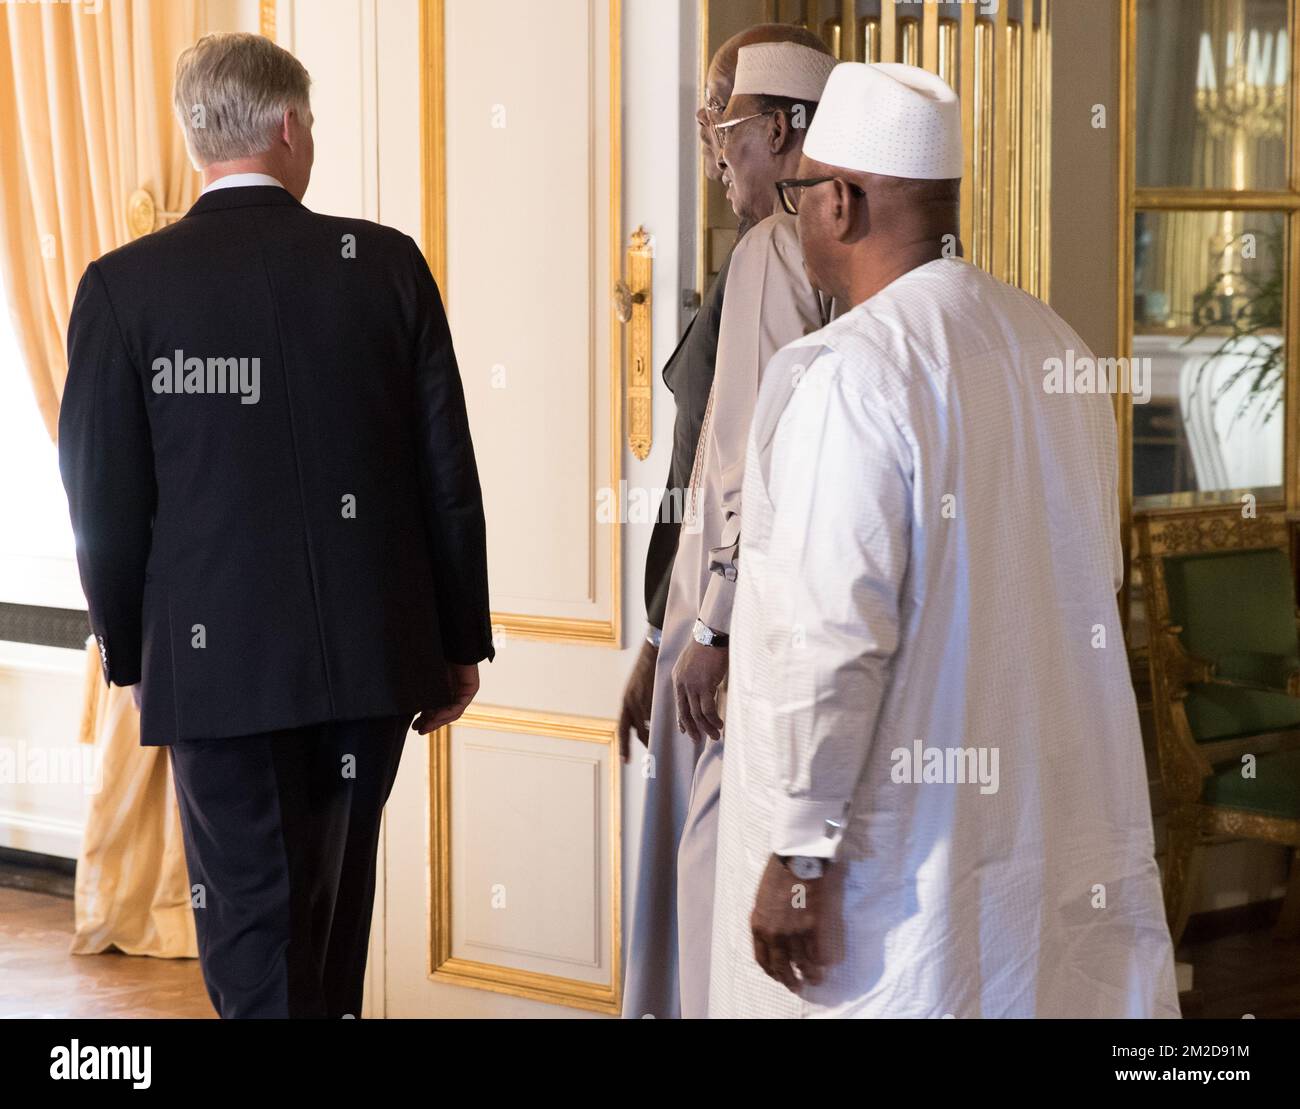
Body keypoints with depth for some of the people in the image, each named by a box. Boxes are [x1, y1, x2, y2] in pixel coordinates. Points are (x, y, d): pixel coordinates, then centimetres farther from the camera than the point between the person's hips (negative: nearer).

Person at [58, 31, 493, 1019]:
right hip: (373, 648, 3)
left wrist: (128, 650, 11)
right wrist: (460, 641, 10)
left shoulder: (124, 286, -7)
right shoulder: (388, 264, -3)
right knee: (338, 903, 19)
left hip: (218, 660, -2)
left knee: (255, 915, 2)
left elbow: (105, 498, -4)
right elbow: (448, 472, 0)